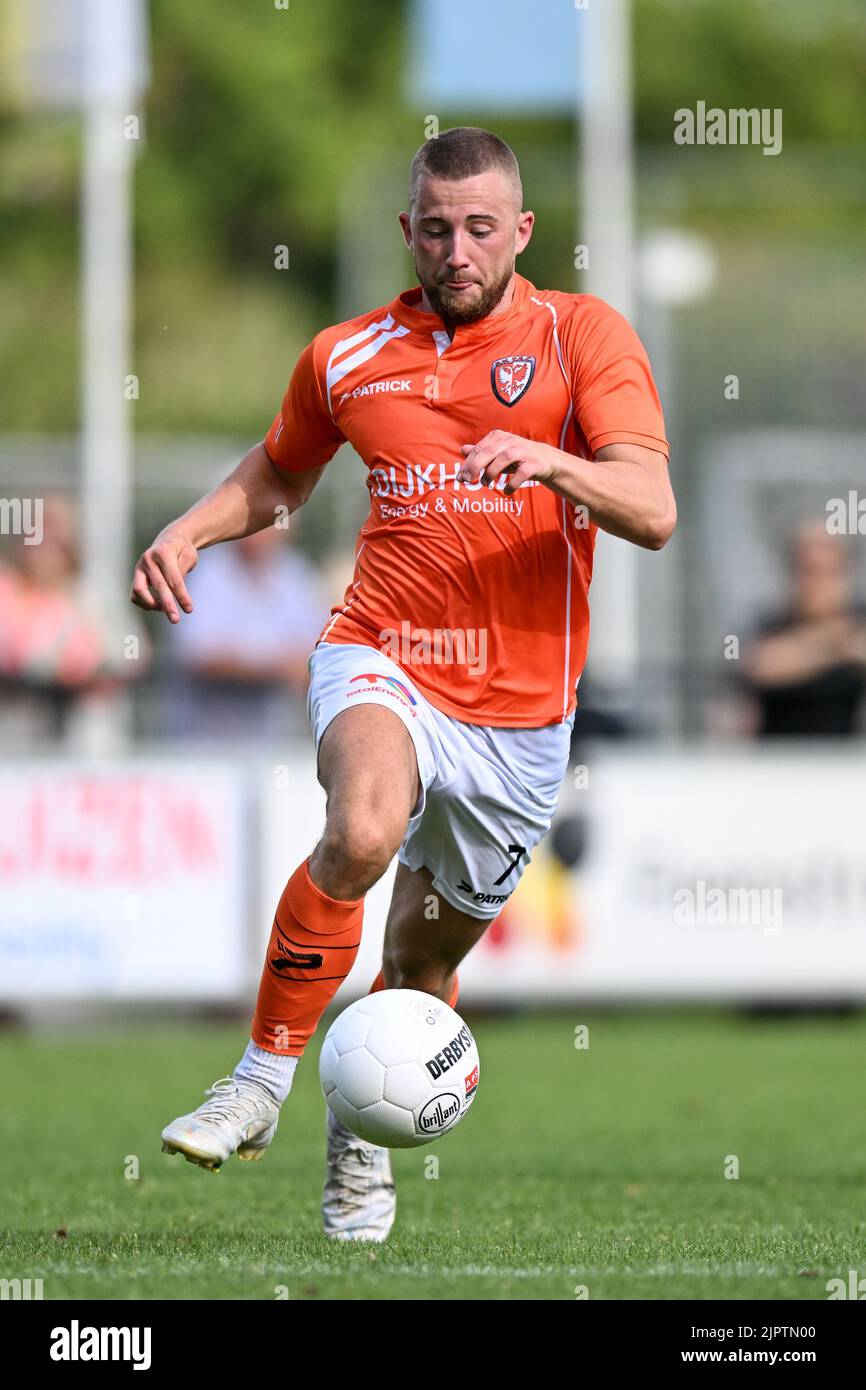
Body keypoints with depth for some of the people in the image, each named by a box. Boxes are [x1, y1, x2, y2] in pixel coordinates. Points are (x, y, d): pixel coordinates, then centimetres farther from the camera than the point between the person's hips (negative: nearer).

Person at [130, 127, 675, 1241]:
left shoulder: (583, 335, -2)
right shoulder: (348, 358, 6)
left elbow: (652, 513, -13)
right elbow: (280, 473, 26)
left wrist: (552, 462, -31)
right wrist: (189, 531, 8)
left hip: (520, 710, 1)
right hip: (383, 663, 0)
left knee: (427, 954, 12)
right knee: (364, 830, -34)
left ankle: (360, 1139, 40)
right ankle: (262, 1079, -22)